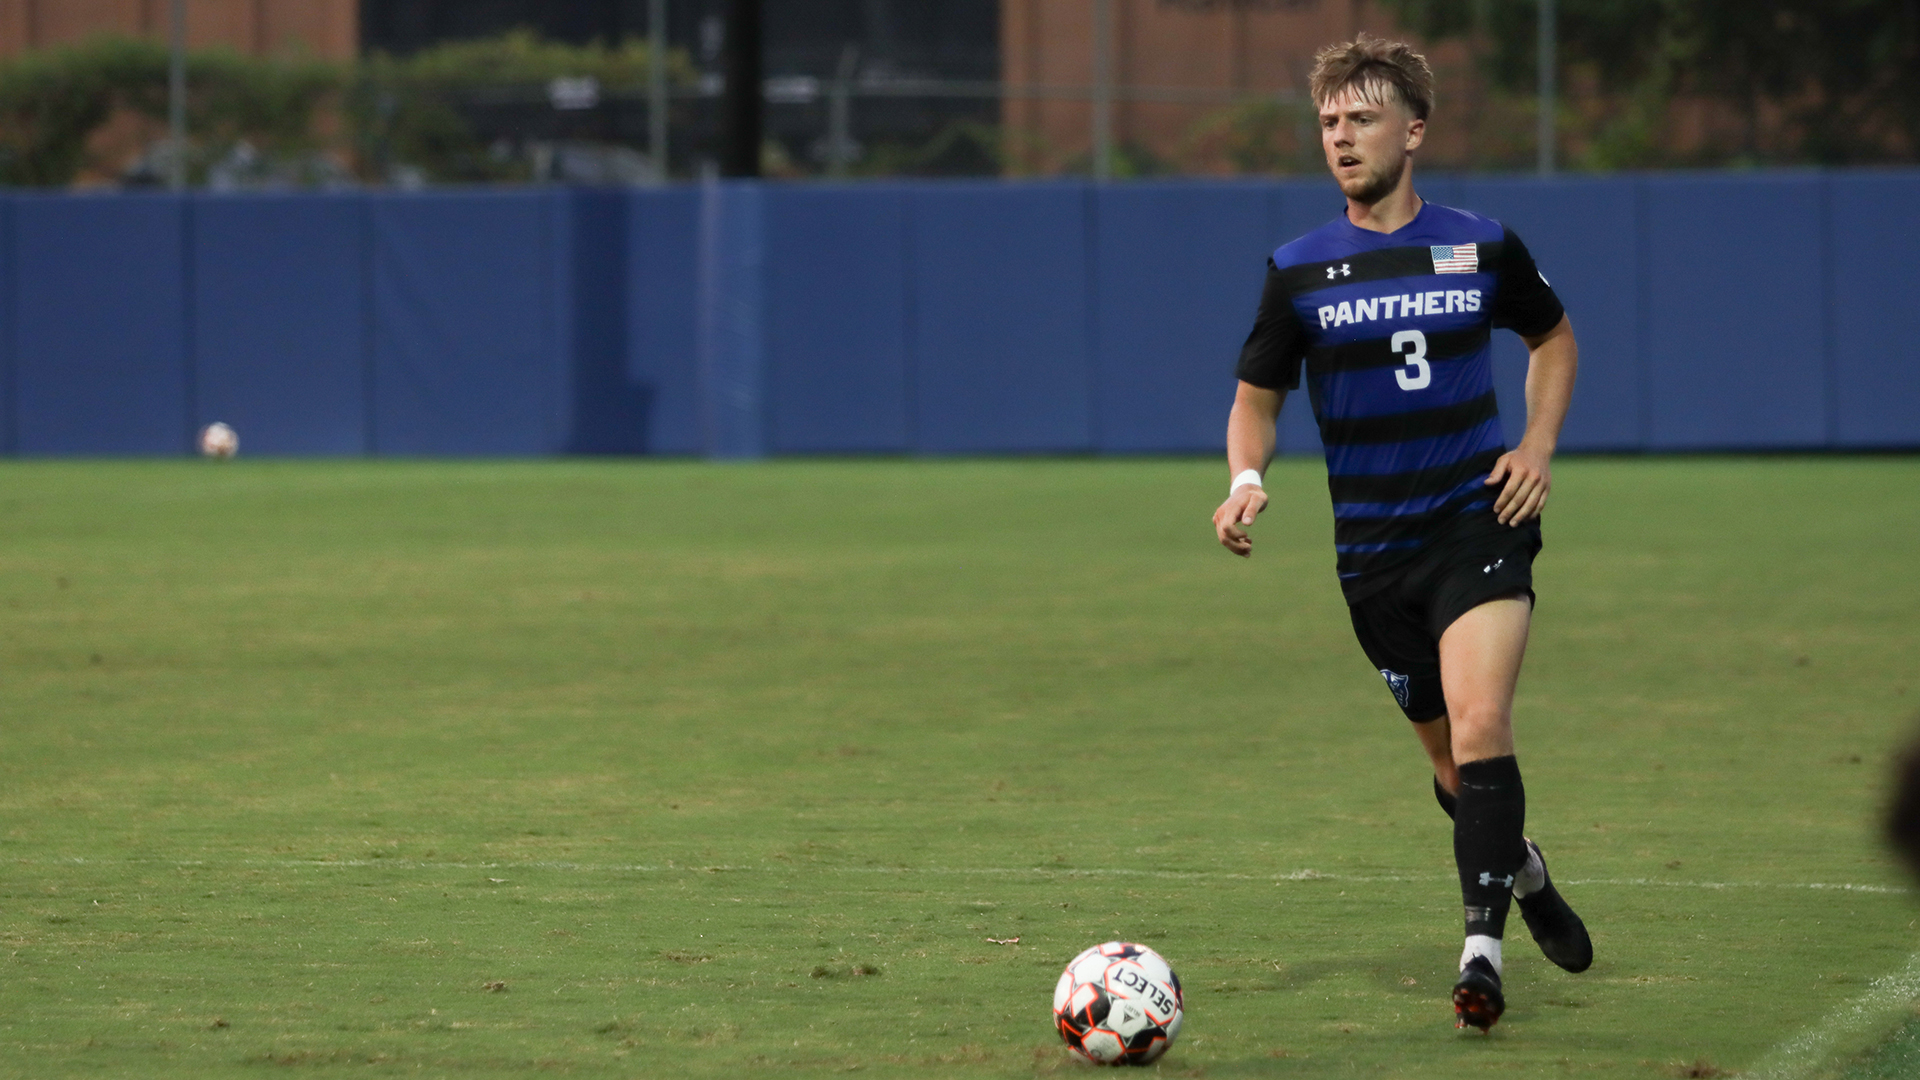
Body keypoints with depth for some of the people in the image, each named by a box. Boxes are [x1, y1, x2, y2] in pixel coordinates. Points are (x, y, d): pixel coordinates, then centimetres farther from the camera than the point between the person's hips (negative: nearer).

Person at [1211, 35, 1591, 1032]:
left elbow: (1553, 337, 19)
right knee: (1451, 763, 10)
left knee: (1480, 728, -21)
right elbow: (1256, 396, 9)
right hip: (1373, 551, 2)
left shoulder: (1483, 248, 1)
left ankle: (1481, 949, -19)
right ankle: (1525, 873, 39)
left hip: (1480, 526, -2)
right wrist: (1247, 480, -11)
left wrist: (1537, 446, 5)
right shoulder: (1297, 270, 1)